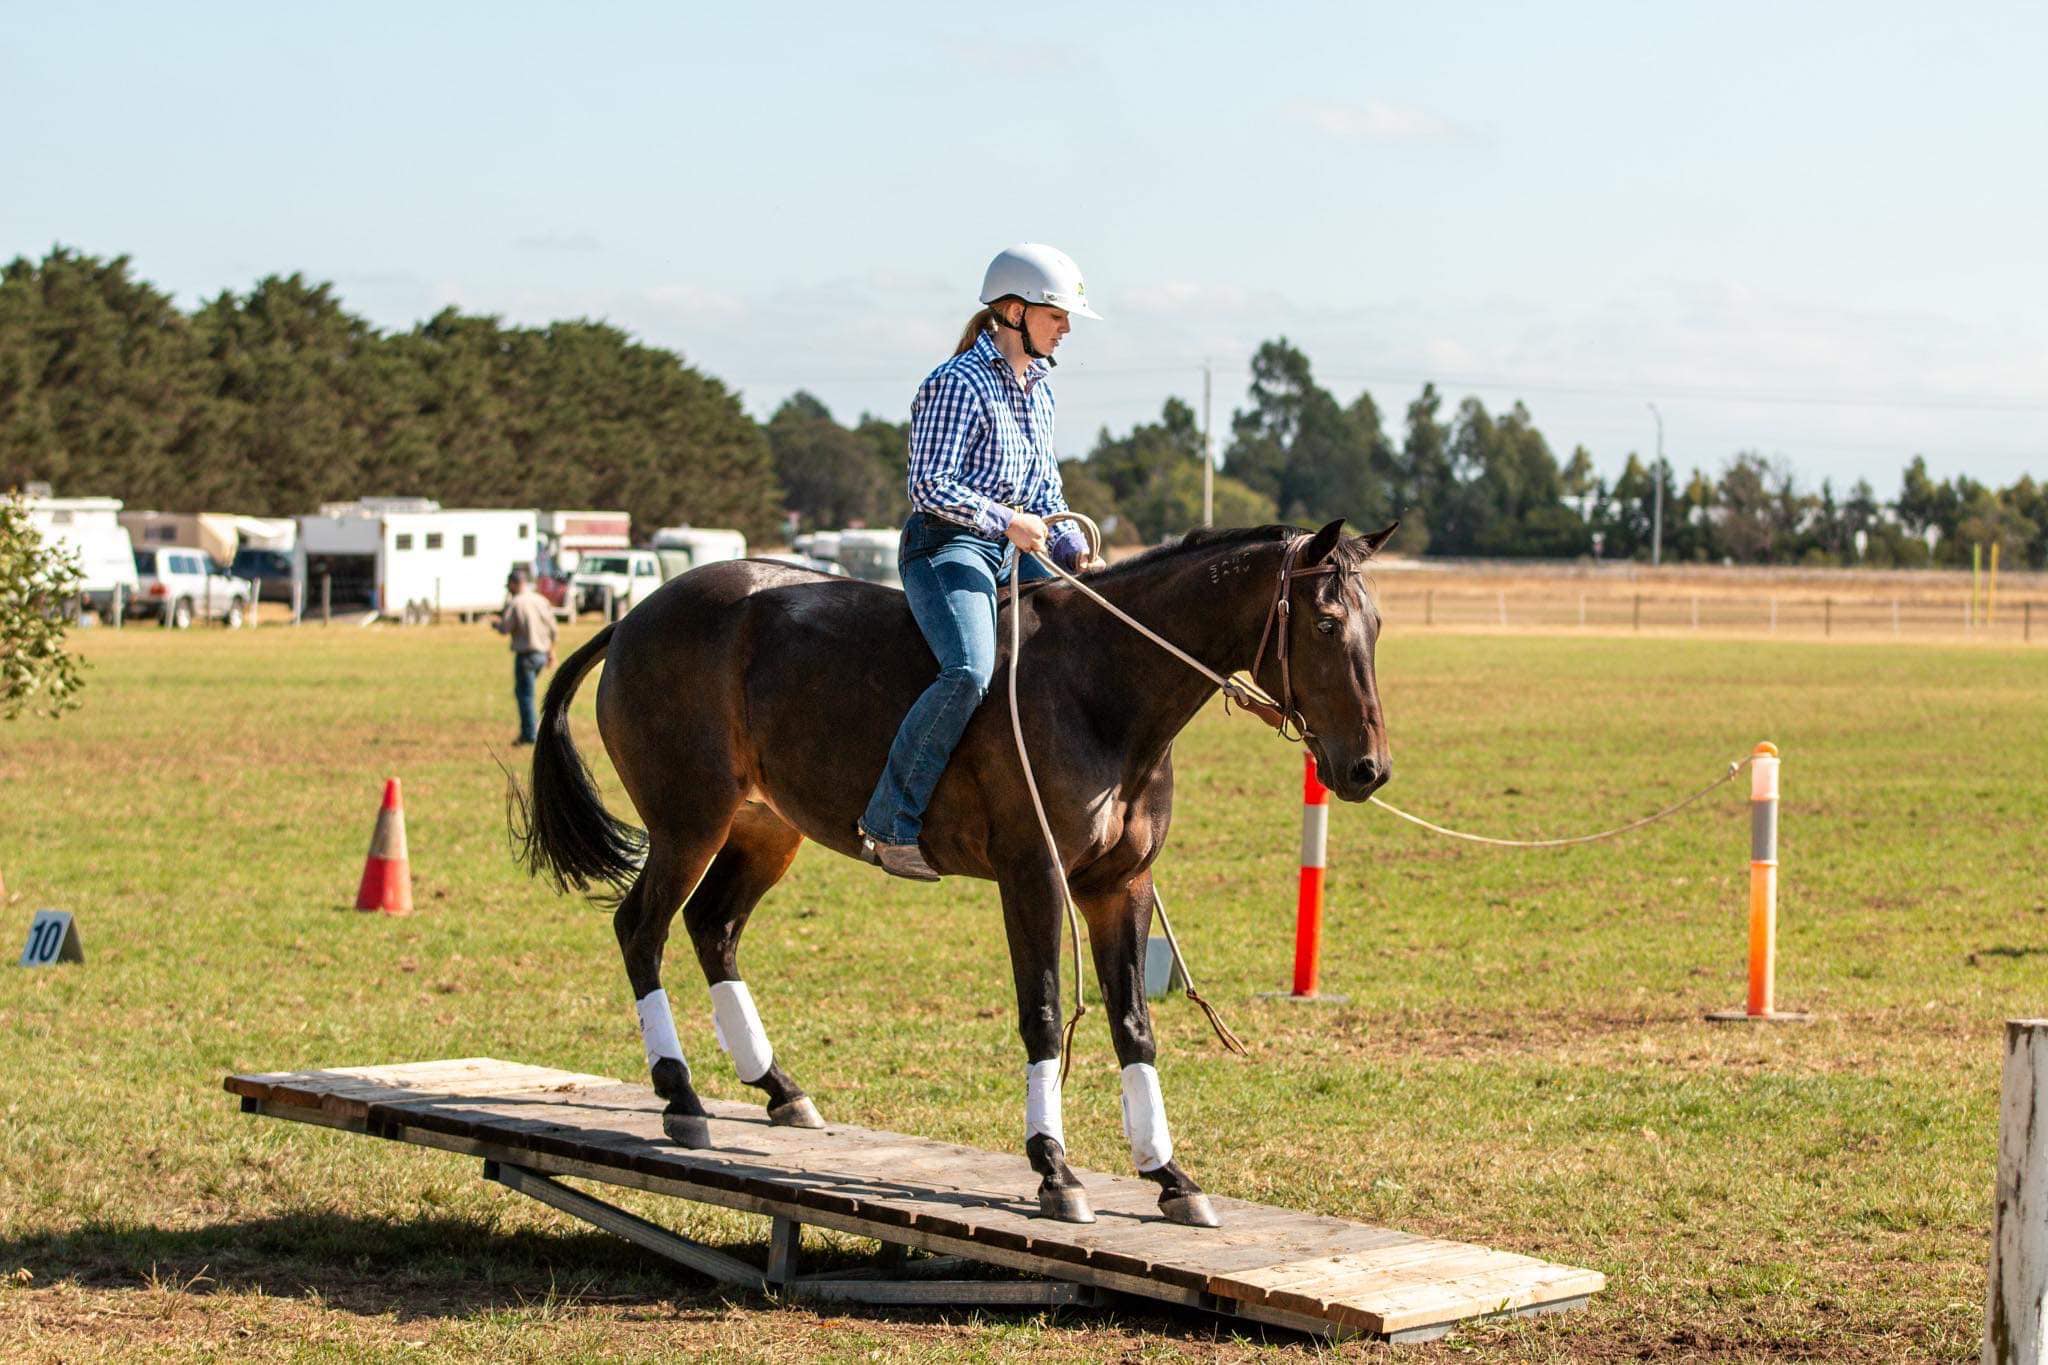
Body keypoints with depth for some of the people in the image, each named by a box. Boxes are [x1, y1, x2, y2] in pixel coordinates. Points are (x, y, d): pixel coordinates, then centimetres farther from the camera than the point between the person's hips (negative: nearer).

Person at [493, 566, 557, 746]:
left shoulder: (514, 603, -12)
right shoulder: (541, 600, 7)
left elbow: (505, 629, -13)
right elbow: (552, 628, 10)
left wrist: (496, 624, 10)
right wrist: (551, 651, 20)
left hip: (525, 653, -7)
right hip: (541, 653, 7)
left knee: (524, 694, 1)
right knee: (522, 691, 21)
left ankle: (529, 734, 2)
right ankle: (534, 724, 13)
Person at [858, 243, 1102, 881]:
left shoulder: (1039, 385, 15)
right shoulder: (958, 384, -12)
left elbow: (1045, 485, 22)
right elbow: (929, 486, -18)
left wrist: (1068, 541, 5)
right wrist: (1006, 520, -19)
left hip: (1015, 548, 9)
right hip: (947, 546, -9)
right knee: (969, 672, -32)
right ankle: (891, 822, -24)